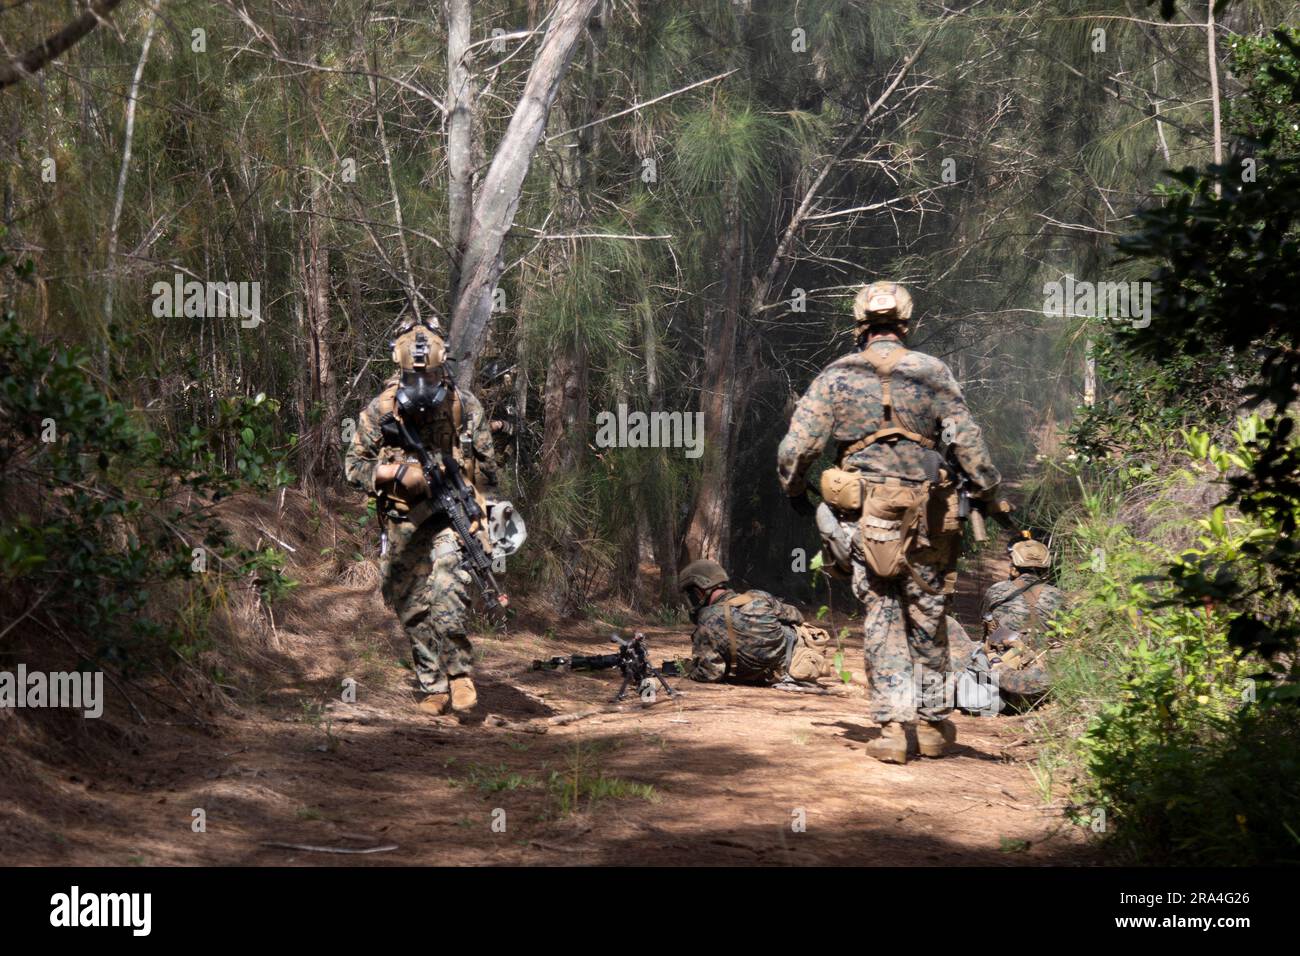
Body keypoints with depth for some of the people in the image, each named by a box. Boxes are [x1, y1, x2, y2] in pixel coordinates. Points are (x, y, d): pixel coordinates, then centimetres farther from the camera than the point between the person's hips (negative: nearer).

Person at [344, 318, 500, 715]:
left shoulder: (465, 407, -2)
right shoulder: (381, 410, -4)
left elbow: (487, 469, 8)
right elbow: (354, 465, 1)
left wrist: (484, 526, 7)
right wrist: (397, 473, -16)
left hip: (453, 517, -2)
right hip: (402, 523, 2)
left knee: (446, 597, -23)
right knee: (414, 610, 4)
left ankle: (459, 673, -9)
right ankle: (434, 690, 15)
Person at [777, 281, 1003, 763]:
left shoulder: (836, 376, 2)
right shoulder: (932, 373, 0)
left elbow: (795, 447, 0)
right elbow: (968, 441, -2)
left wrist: (794, 489, 18)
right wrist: (988, 490, 10)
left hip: (864, 515, 0)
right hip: (926, 516, 0)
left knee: (882, 619, 6)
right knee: (928, 619, 13)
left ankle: (894, 726, -2)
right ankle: (932, 723, 20)